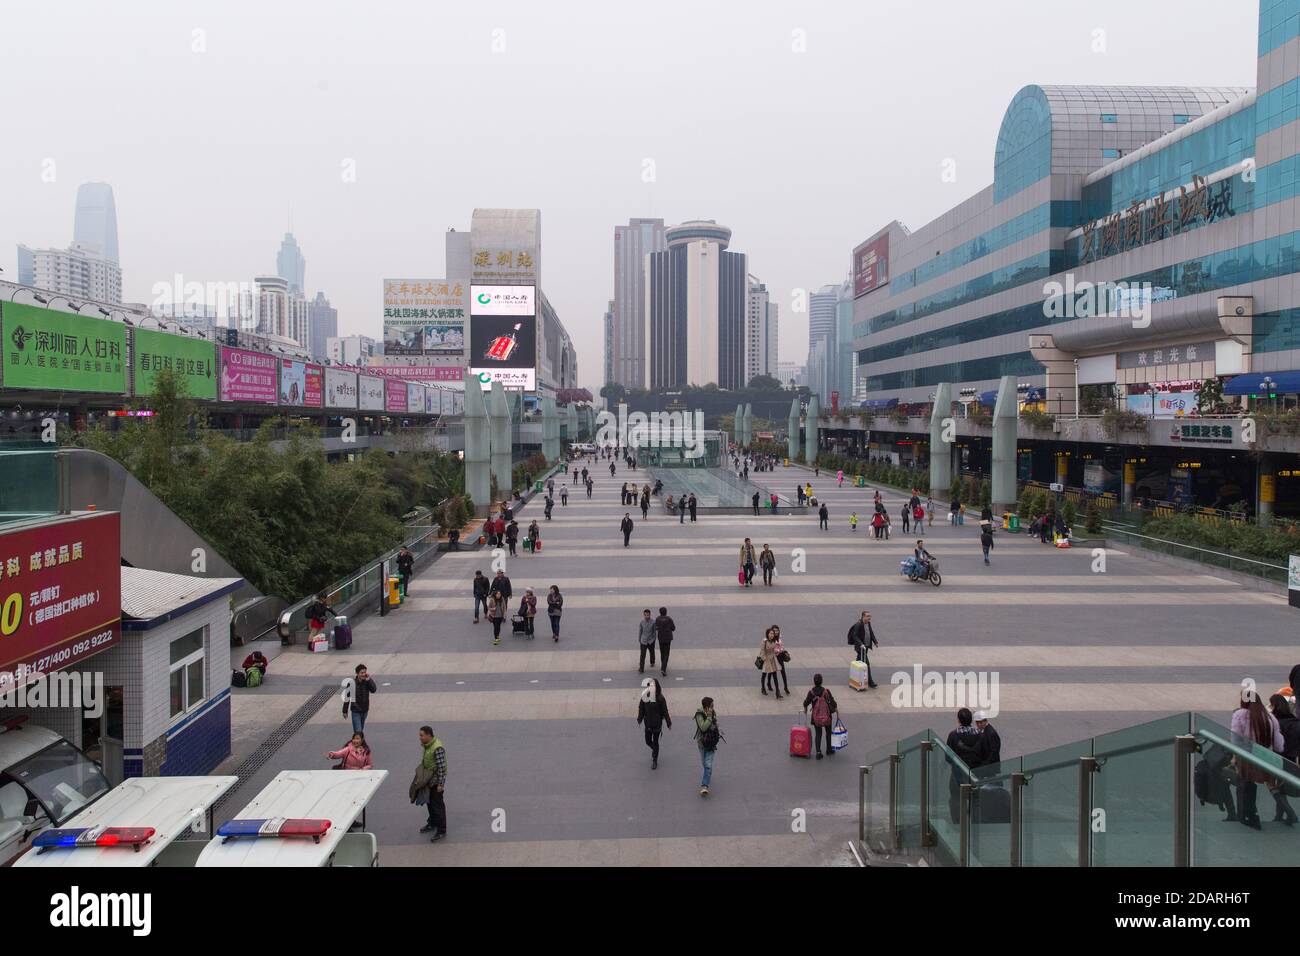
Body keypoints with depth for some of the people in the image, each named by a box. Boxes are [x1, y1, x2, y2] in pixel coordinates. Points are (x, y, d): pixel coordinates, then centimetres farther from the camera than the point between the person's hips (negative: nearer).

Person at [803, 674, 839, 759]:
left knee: (817, 734, 9)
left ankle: (818, 752, -2)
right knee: (828, 733, 19)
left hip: (816, 717, 0)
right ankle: (829, 751, 30)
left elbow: (806, 702, -1)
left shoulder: (811, 692, -11)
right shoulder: (826, 691, -15)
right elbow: (832, 701, -10)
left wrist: (805, 708, 20)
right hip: (827, 716, 0)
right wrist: (836, 709, 8)